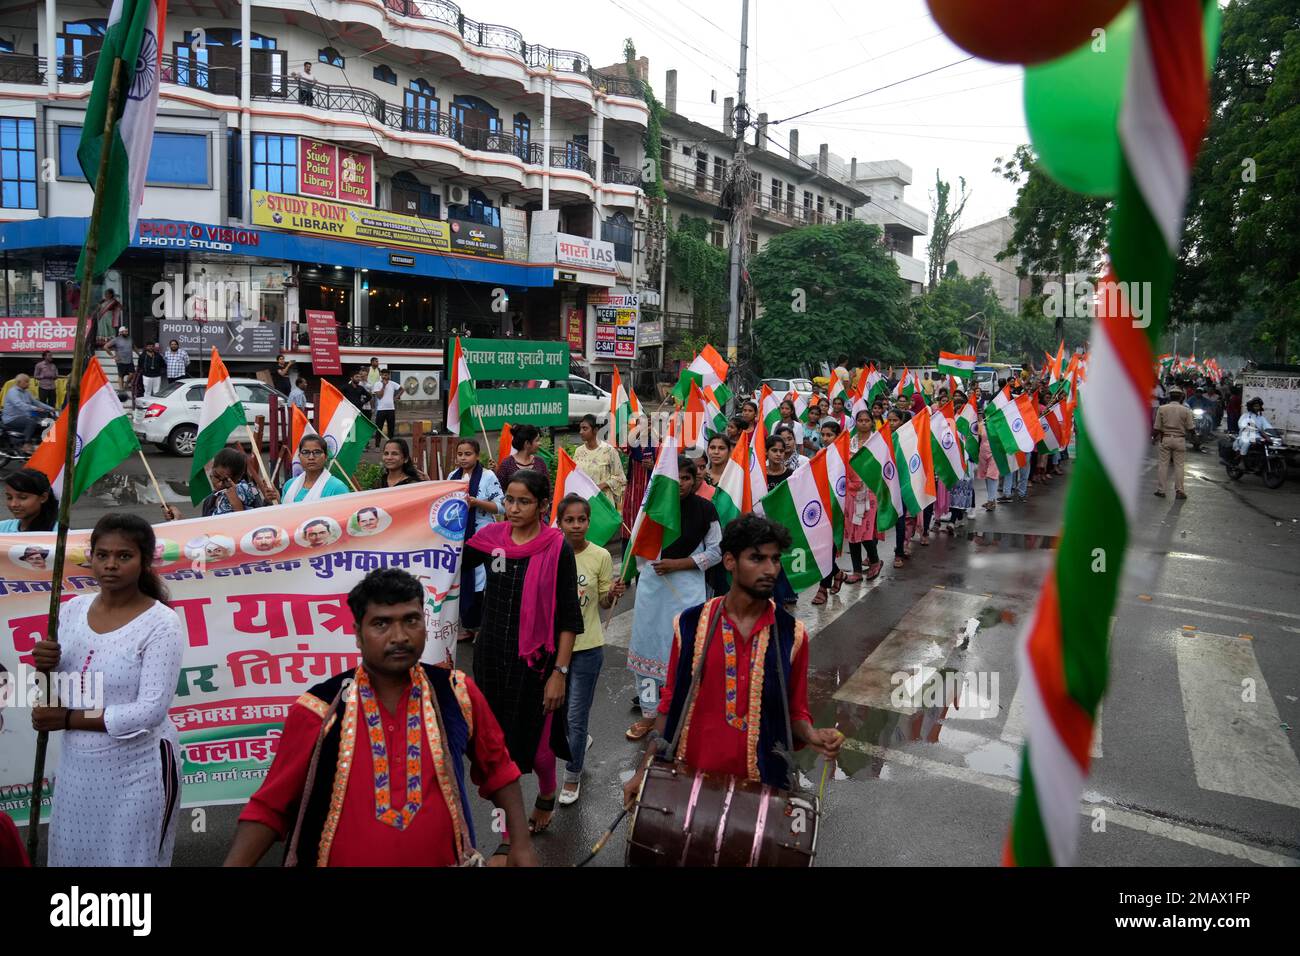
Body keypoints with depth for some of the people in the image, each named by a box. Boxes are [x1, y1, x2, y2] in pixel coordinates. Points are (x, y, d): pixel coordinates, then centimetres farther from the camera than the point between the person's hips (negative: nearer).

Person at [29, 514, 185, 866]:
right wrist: (45, 667, -12)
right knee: (72, 854, 20)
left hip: (137, 769, -6)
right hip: (77, 764, 6)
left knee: (129, 859, 11)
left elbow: (151, 711, -22)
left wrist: (68, 719, -16)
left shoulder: (161, 623, -18)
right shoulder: (73, 609, 1)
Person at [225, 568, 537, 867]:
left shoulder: (457, 694, -11)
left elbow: (496, 767, 3)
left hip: (442, 860, 1)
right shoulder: (318, 710, -15)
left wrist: (521, 841, 0)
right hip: (343, 860, -1)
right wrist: (233, 865, -18)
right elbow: (271, 805, -8)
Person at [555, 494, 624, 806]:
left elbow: (603, 603, 0)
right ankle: (580, 741, 51)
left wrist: (613, 593, -21)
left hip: (587, 647, -3)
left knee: (576, 718, 5)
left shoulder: (601, 556, -10)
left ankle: (572, 776, 27)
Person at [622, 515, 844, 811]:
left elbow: (795, 710, 5)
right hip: (691, 779, 0)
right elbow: (670, 702, 3)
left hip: (763, 785, 0)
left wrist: (811, 735, -16)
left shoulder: (791, 634, -5)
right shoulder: (690, 624, -5)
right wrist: (644, 770, 0)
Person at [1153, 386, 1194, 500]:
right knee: (1179, 466, 4)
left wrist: (1154, 437, 12)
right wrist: (1194, 422, 17)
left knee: (1163, 464, 5)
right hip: (1179, 440, -1)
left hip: (1165, 439, 1)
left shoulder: (1162, 408, -4)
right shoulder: (1185, 410, -6)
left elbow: (1157, 428, -4)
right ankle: (1179, 491, 6)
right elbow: (1190, 427, -4)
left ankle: (1160, 490, 7)